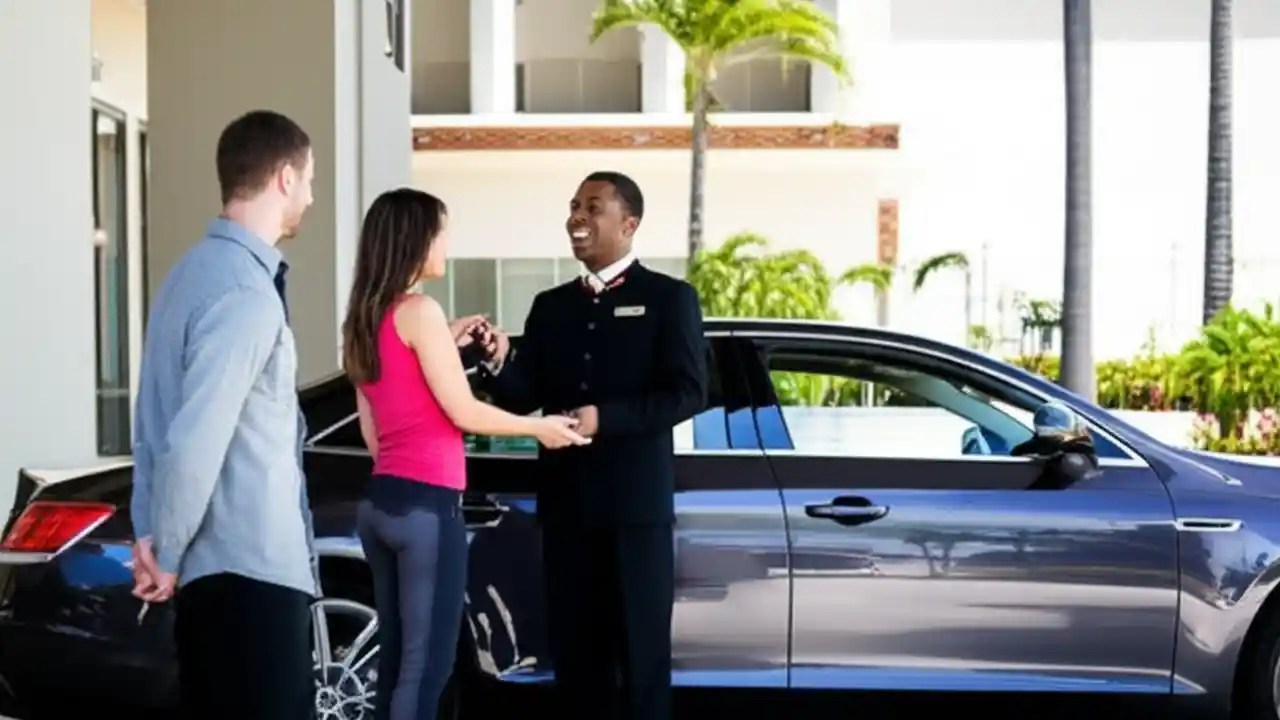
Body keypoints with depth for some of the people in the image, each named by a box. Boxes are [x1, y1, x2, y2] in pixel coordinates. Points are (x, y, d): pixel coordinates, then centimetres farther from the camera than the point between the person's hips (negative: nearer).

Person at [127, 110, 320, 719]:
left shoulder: (196, 271, 12)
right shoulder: (247, 293, -18)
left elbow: (158, 425, 12)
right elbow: (195, 442, -23)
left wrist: (155, 539, 12)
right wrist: (168, 555, -11)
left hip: (213, 566, 9)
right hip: (251, 570, -9)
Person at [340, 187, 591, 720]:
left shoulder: (363, 320, 13)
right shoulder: (418, 311, -11)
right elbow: (464, 412, -9)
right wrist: (541, 427, 2)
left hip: (381, 502, 9)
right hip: (426, 506, -9)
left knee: (396, 662, 12)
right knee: (425, 667, -4)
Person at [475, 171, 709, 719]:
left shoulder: (668, 298, 1)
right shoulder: (550, 305, 15)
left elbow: (687, 393, -8)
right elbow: (523, 398, 7)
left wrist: (605, 417, -18)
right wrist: (497, 365, -14)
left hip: (635, 503, -4)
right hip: (566, 504, 5)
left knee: (641, 649, 3)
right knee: (574, 652, 9)